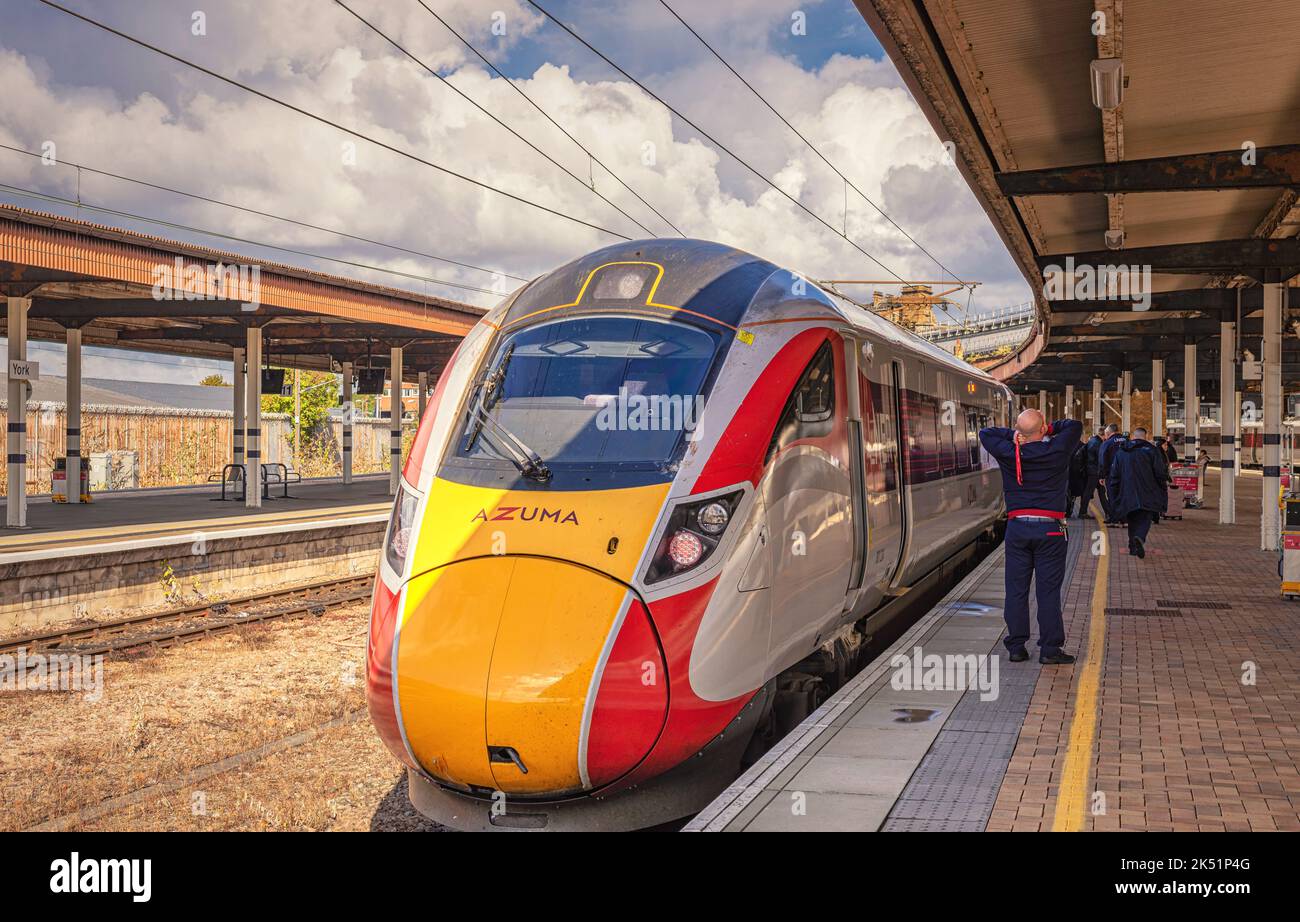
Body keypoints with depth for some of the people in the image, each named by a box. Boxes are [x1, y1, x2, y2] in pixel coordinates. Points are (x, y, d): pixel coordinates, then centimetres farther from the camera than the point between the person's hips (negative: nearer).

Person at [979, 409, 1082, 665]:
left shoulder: (1008, 454, -1)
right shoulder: (1057, 450, -5)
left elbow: (985, 433, 16)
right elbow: (1075, 425, 11)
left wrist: (1014, 436, 9)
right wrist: (1048, 430, 12)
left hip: (1017, 529, 2)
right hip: (1049, 530, -2)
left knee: (1016, 589, 6)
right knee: (1048, 591, 1)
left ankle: (1016, 647, 9)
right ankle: (1050, 649, 3)